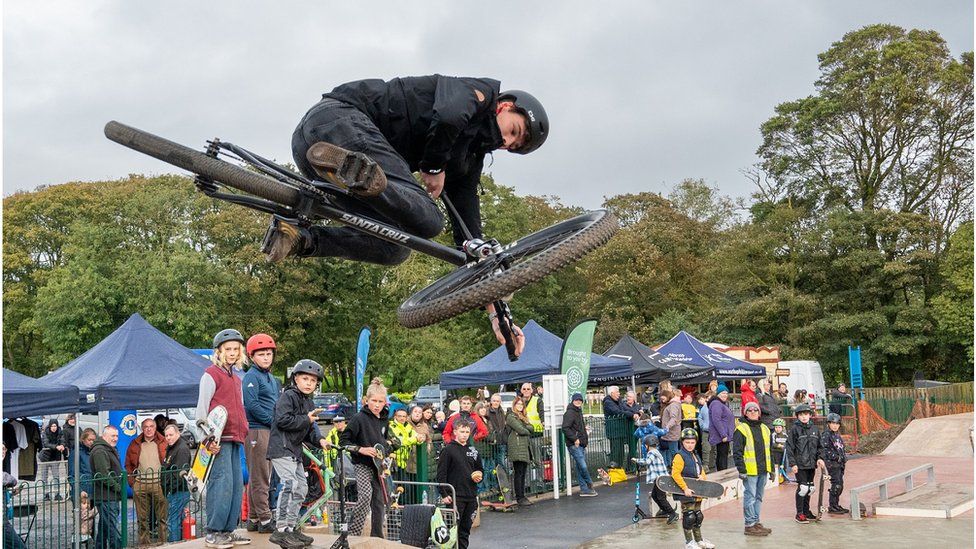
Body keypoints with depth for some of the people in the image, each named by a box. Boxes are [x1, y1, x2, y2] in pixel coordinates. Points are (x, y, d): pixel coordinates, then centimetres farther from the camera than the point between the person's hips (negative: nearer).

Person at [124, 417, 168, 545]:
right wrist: (132, 482, 1)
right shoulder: (135, 444, 10)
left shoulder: (163, 443, 4)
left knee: (162, 516, 1)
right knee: (143, 517, 8)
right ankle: (144, 543, 16)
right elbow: (128, 465, 11)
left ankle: (163, 542, 8)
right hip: (140, 485, 2)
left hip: (158, 483, -2)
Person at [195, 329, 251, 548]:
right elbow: (201, 409, -8)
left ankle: (228, 530, 13)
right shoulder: (211, 374, -2)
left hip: (235, 439, 8)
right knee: (222, 482, -12)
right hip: (219, 439, -8)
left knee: (237, 484, 7)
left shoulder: (236, 379, 23)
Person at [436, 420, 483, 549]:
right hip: (455, 496, -5)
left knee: (465, 529, 9)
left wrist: (479, 476, 1)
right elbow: (441, 474, -7)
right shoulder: (448, 450, -4)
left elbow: (480, 469, 24)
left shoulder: (473, 451, 13)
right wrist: (444, 494, -13)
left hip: (471, 496, 5)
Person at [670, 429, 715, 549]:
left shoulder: (695, 456, 15)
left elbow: (701, 470, 22)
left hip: (697, 493, 9)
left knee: (698, 516, 17)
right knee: (688, 516, -3)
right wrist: (685, 488, -23)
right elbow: (675, 474, -21)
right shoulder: (679, 456, -13)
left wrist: (702, 476, -3)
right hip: (686, 494, -9)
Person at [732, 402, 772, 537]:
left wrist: (771, 469, 18)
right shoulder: (741, 429, -7)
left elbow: (769, 450, 22)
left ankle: (756, 522, 22)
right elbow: (737, 452, -10)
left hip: (763, 470, 7)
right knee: (750, 497, -4)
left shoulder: (765, 429, 15)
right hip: (750, 470, -7)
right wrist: (741, 470, -16)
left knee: (759, 497, 13)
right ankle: (750, 525, 2)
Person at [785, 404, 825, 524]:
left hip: (811, 464, 6)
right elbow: (789, 447, -7)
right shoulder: (794, 428, -6)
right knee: (803, 488, -11)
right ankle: (799, 514, -3)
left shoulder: (814, 428, 11)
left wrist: (819, 458, 3)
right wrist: (792, 464, -12)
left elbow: (818, 446, 19)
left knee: (810, 488, 12)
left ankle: (806, 511, 25)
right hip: (800, 464, -6)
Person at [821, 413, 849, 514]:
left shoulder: (838, 435, 19)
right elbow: (824, 450, -15)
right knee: (836, 485, -11)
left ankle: (836, 505, 20)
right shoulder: (826, 435, -8)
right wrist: (836, 457, -18)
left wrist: (844, 458, 12)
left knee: (840, 485, 10)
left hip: (840, 464, 9)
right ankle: (832, 507, -6)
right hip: (832, 464, -9)